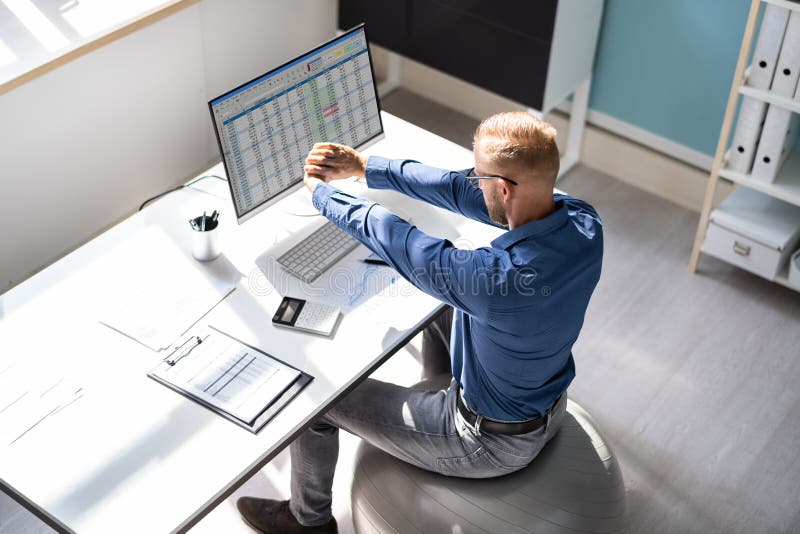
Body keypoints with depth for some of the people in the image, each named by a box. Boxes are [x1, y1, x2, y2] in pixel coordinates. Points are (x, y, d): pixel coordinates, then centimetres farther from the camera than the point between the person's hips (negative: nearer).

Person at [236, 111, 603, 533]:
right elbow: (459, 190, -9)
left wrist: (322, 193, -6)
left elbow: (396, 241, -24)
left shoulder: (498, 276, -40)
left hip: (493, 443, -7)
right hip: (551, 409, 7)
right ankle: (438, 394, 52)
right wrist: (365, 167, -6)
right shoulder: (585, 224, -18)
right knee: (443, 301, 26)